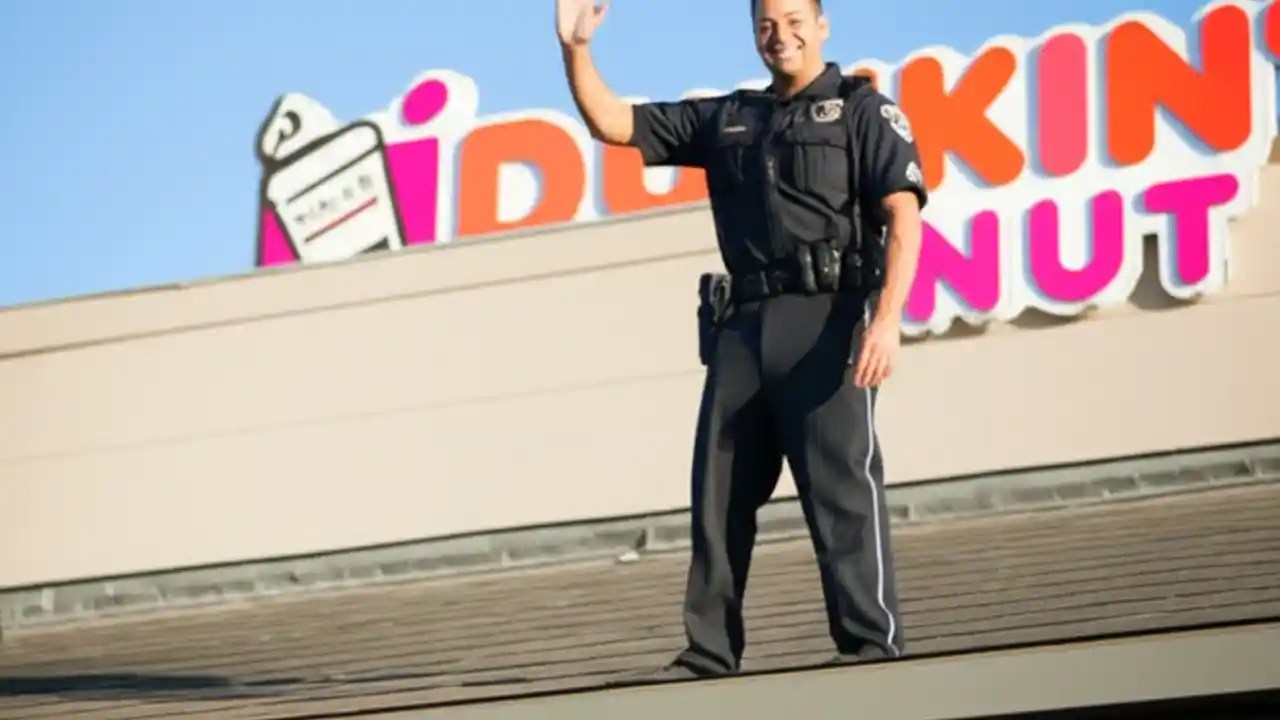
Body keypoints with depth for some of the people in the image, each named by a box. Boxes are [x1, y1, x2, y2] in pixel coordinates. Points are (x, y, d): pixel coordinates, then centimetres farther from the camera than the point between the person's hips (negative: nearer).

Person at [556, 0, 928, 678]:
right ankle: (710, 651, 8)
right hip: (743, 326, 6)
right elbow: (611, 123, 21)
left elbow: (903, 217, -8)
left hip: (826, 319, -6)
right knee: (718, 495, 4)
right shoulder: (725, 119, 19)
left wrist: (887, 318, -21)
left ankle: (872, 644, -6)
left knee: (843, 488, -9)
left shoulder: (862, 110, 4)